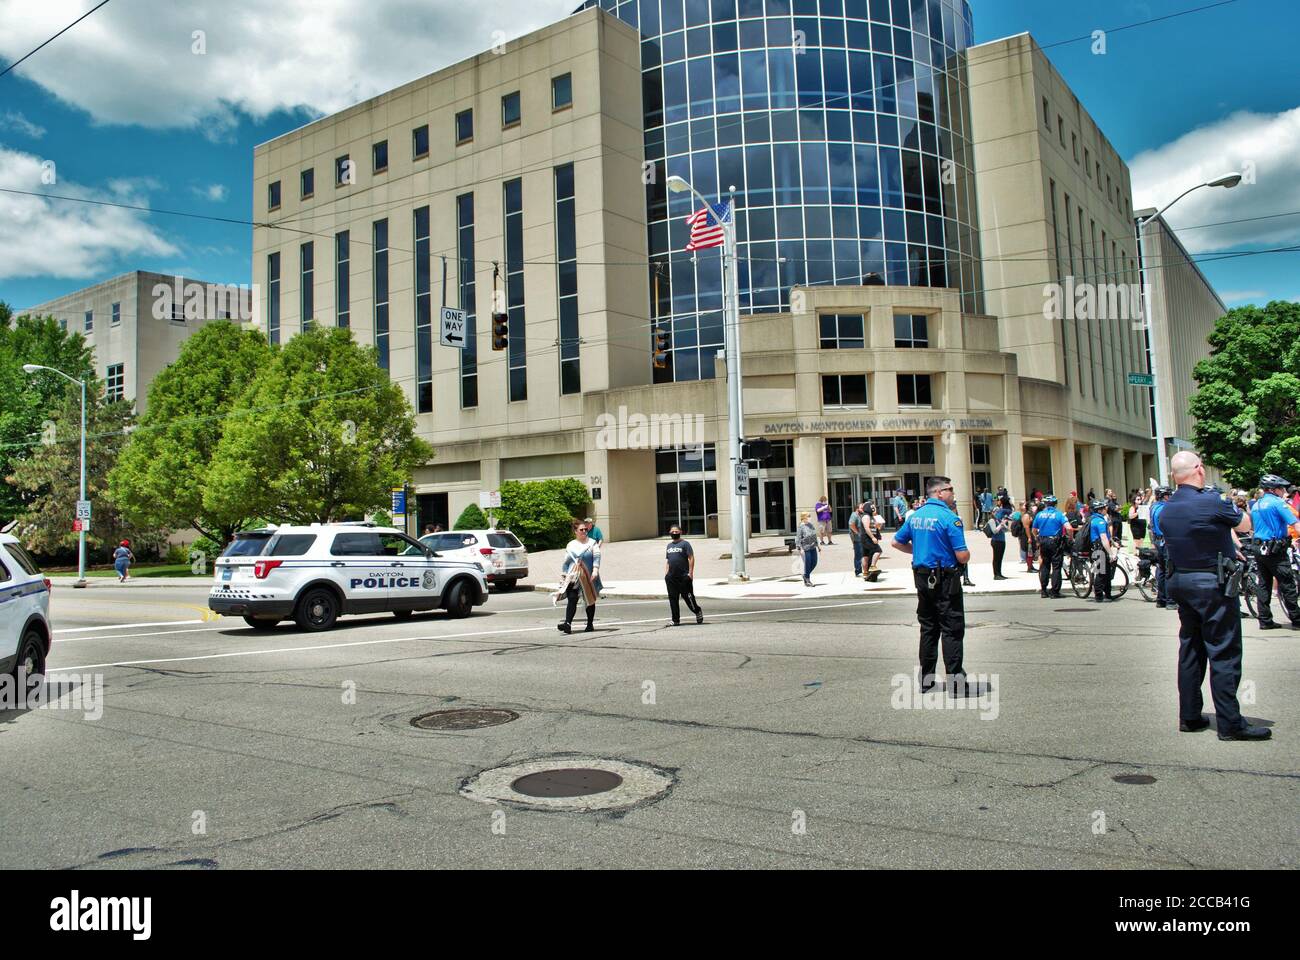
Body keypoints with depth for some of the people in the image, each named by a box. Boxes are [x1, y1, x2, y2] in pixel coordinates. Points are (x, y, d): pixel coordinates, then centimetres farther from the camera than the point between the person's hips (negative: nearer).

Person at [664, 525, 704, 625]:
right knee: (673, 598, 4)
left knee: (687, 596, -1)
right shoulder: (669, 545, 17)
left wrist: (690, 572, -14)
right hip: (671, 577, 6)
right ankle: (676, 620, 9)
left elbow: (691, 558, -8)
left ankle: (698, 612, 21)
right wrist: (666, 573, 11)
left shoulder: (685, 544, -2)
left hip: (684, 576, -6)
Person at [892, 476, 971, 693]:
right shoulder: (949, 517, -15)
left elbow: (897, 542, 15)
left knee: (928, 628, 14)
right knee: (952, 630, 0)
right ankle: (954, 679, 2)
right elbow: (962, 556, -17)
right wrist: (966, 555, 5)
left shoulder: (915, 516, 7)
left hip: (921, 577, 7)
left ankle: (926, 679, 19)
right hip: (945, 579, -7)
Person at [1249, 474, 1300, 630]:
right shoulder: (1277, 502, -10)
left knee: (1263, 585, 8)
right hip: (1276, 550, -8)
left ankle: (1265, 621, 9)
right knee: (1287, 584, 1)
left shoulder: (1255, 506, 15)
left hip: (1260, 549, 8)